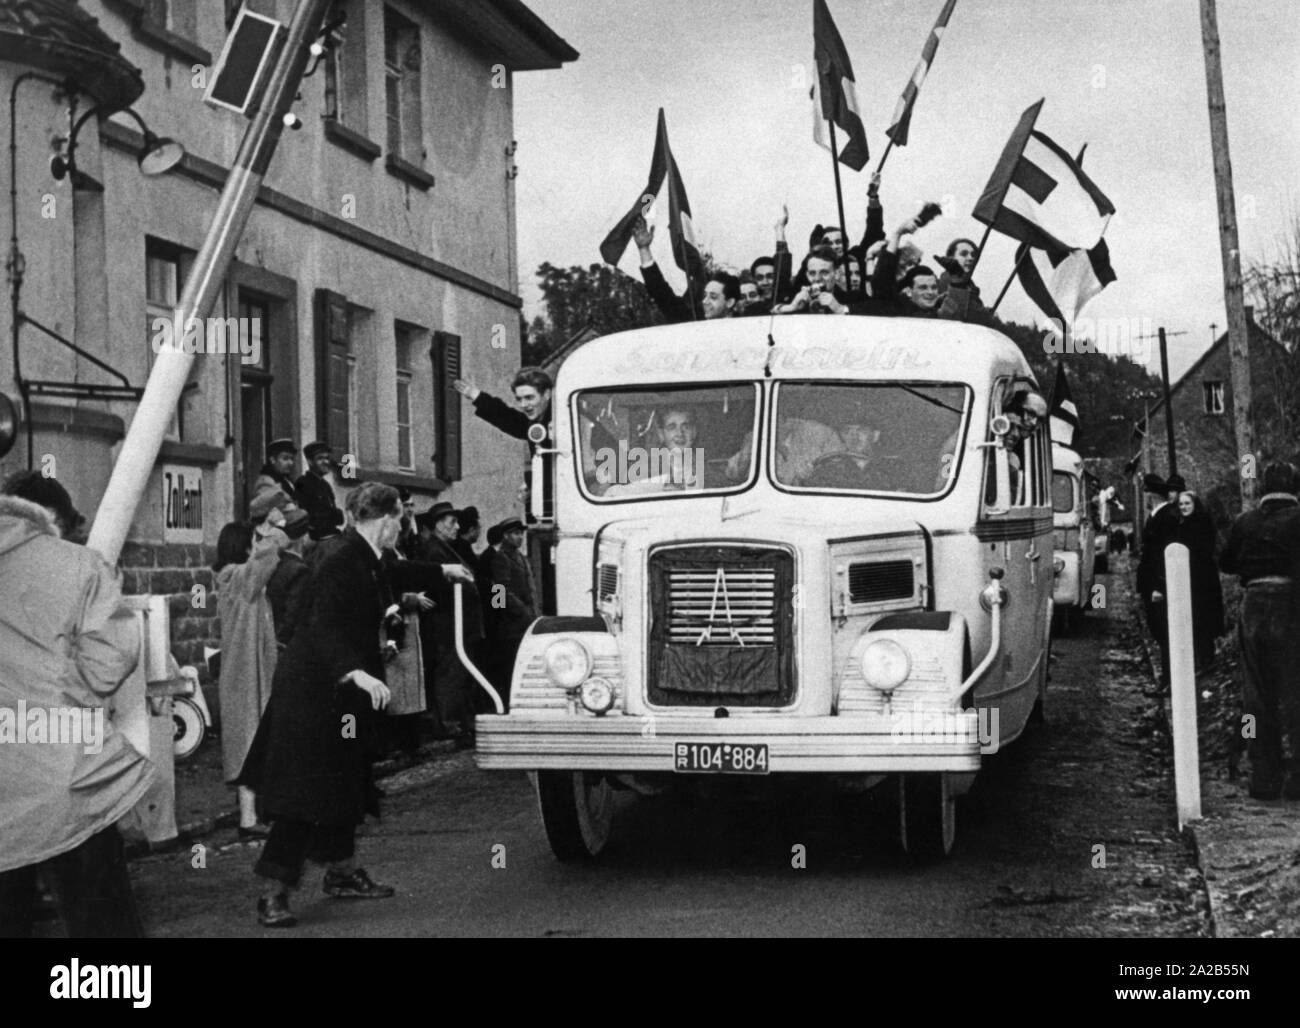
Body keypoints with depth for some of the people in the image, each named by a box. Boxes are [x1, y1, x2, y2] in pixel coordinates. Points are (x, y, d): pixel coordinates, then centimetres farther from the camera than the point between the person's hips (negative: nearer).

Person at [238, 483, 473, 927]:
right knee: (307, 791, -9)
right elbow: (326, 628, -32)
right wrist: (357, 673, -45)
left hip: (336, 690, 10)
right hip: (315, 690, -10)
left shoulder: (367, 561, 7)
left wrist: (442, 573, 43)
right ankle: (273, 894, -6)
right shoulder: (344, 565, -23)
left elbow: (394, 574, 30)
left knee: (341, 783, 18)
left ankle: (342, 873, 31)